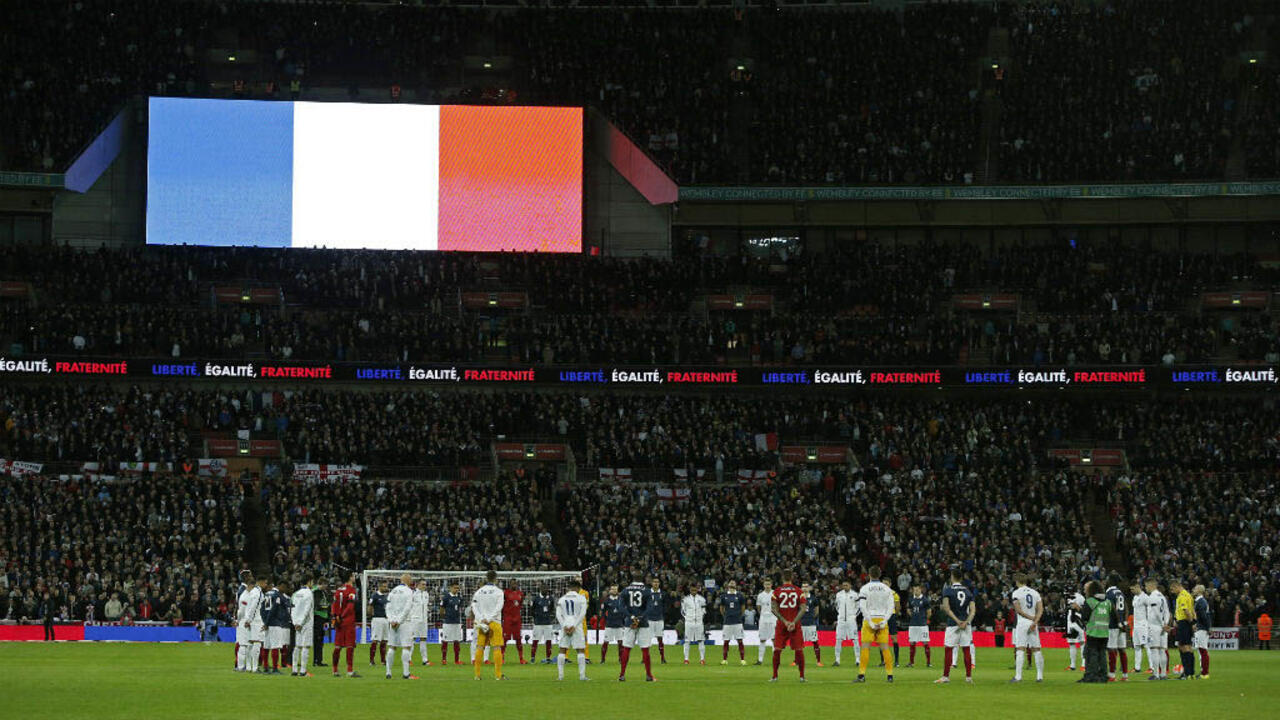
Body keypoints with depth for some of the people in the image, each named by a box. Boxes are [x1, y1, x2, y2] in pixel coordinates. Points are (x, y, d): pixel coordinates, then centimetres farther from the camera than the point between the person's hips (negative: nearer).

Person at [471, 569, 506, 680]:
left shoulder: (479, 591, 8)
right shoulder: (498, 591, -2)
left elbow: (474, 607, 2)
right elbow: (498, 607, -10)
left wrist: (481, 619, -5)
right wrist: (489, 619, -11)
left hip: (481, 623, 3)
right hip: (495, 623, -3)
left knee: (479, 648, 6)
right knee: (497, 648, -2)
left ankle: (477, 674, 4)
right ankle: (498, 675, -7)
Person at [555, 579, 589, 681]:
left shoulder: (562, 599, 10)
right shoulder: (581, 598, 2)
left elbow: (558, 614, 1)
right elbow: (582, 614, -8)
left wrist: (564, 626, -4)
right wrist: (574, 626, -10)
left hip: (565, 626, 3)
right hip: (576, 626, -3)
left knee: (562, 650, 7)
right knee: (581, 650, 2)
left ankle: (560, 675, 3)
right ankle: (582, 675, -4)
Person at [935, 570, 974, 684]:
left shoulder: (947, 590, -3)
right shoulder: (968, 591, 9)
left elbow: (946, 608, -13)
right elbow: (973, 609, 0)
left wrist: (957, 620, -13)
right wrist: (966, 622, -10)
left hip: (953, 623, -4)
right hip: (966, 625, 4)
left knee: (948, 649, 2)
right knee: (966, 649, 7)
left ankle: (946, 676, 1)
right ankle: (969, 676, 6)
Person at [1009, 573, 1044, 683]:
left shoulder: (1017, 592, -3)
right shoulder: (1035, 593, 13)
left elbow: (1018, 610, -11)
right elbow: (1041, 609, 4)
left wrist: (1030, 617, -6)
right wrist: (1035, 622, -6)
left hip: (1022, 623, -5)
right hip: (1033, 624, 5)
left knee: (1020, 649, -8)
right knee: (1036, 649, 7)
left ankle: (1018, 676, -16)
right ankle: (1040, 676, 6)